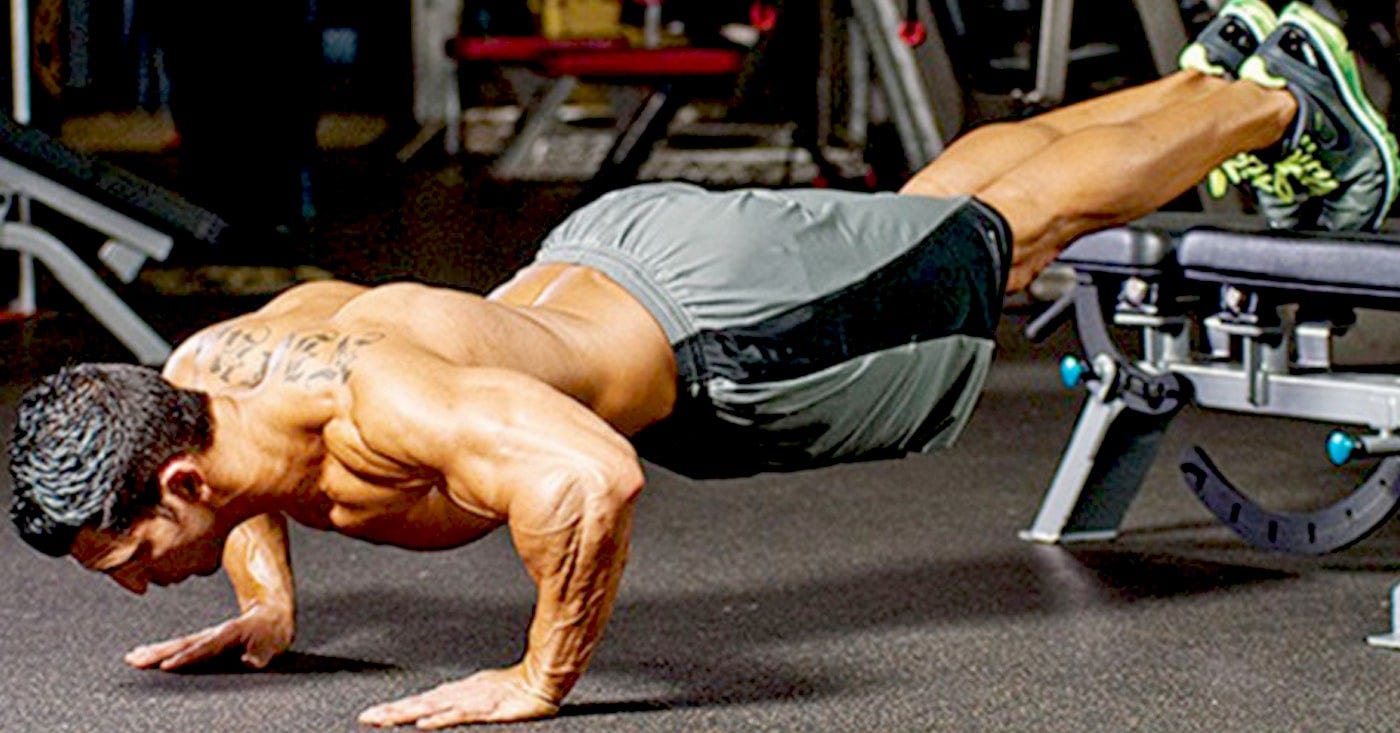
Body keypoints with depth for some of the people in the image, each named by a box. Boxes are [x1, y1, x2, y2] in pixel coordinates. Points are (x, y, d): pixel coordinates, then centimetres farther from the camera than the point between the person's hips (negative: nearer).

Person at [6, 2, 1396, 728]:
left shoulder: (372, 401, -41)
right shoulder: (200, 371, -15)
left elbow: (593, 473, -55)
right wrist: (266, 599, 3)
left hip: (724, 315, -7)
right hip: (608, 253, 7)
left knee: (1011, 226, 16)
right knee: (949, 189, 26)